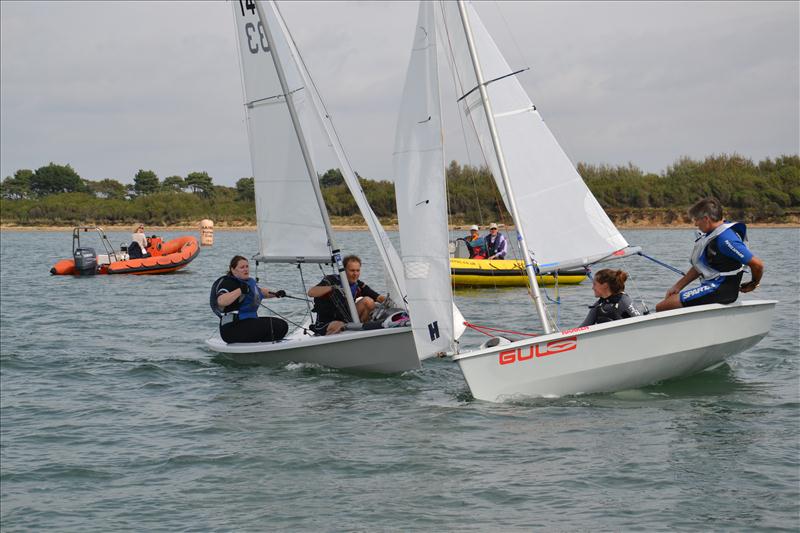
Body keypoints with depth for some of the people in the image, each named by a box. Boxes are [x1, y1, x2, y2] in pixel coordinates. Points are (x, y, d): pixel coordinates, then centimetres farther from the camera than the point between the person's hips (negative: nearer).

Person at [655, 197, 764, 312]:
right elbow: (699, 267, 20)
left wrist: (753, 284, -2)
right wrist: (678, 286, 14)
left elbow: (757, 264, -22)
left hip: (719, 290, -11)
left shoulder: (726, 240, -22)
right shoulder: (712, 234, 11)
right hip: (712, 286, 11)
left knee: (662, 307, -14)